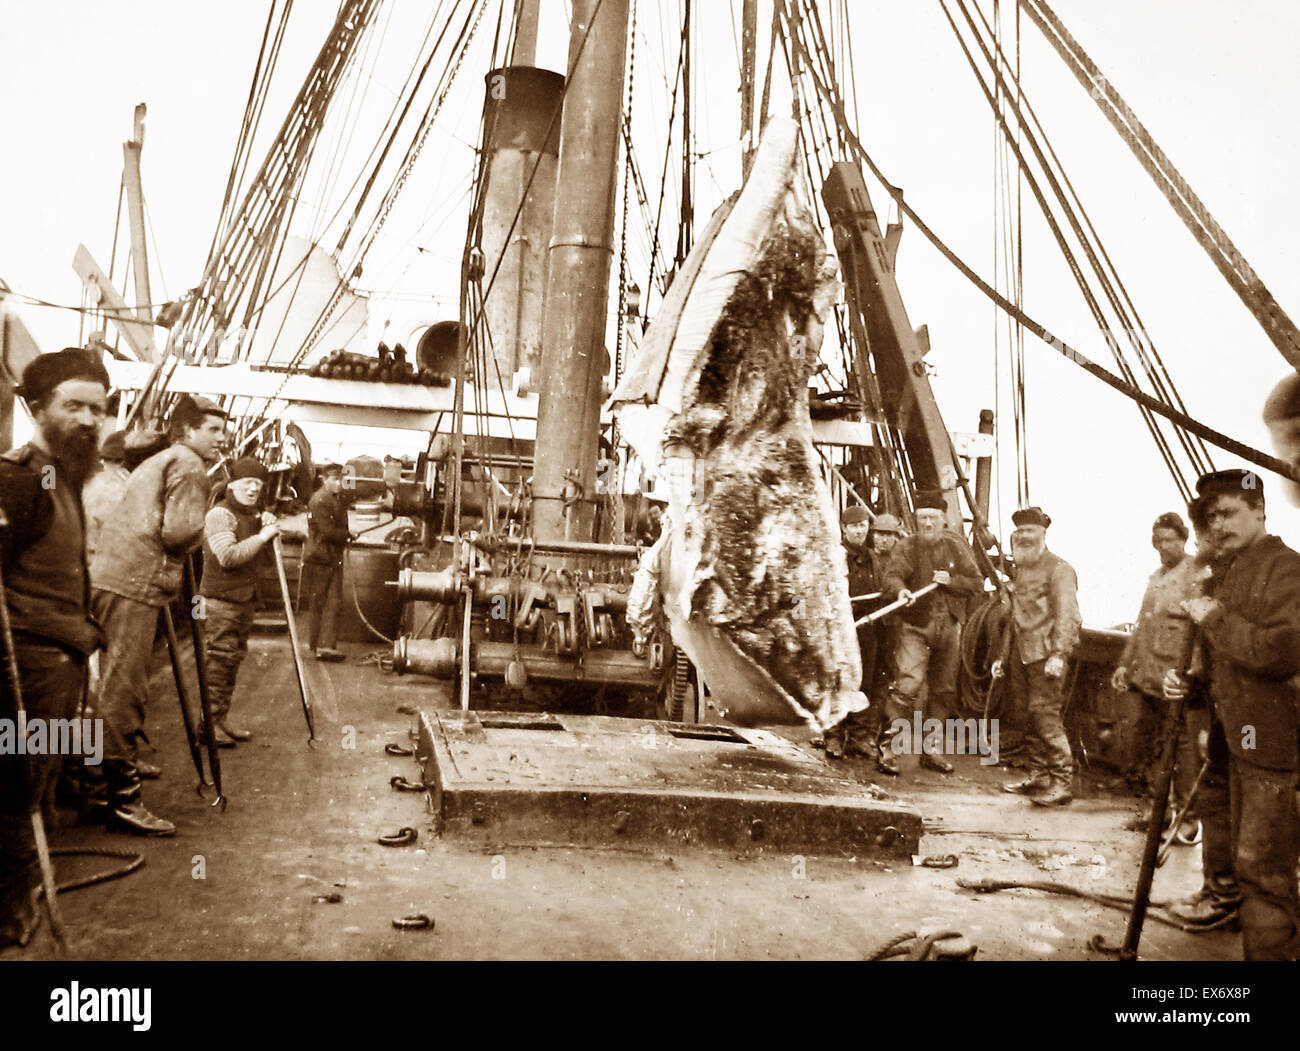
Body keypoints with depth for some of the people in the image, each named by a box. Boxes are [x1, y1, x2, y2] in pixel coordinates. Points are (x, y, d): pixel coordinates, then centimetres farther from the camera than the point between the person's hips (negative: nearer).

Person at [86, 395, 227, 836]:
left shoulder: (155, 463, 26)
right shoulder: (189, 465, -5)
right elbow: (180, 533, -16)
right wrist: (201, 529, 4)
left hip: (107, 578, 10)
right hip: (135, 585, -10)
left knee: (115, 689, 14)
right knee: (124, 692, -8)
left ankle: (99, 787, 21)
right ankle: (122, 798, -5)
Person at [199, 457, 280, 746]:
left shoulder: (252, 515, 17)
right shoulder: (220, 514, -11)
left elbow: (261, 559, 19)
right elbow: (228, 556, -23)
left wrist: (269, 532, 2)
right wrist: (262, 536, -19)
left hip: (245, 598, 9)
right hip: (220, 600, -9)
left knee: (235, 659, 12)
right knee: (219, 660, -8)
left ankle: (222, 718, 20)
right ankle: (209, 722, -2)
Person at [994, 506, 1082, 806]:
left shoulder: (1058, 569, -5)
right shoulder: (1020, 570, 21)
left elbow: (1067, 615, -15)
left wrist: (1059, 654, -26)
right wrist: (1004, 657, 24)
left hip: (1045, 655, -8)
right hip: (1022, 655, 8)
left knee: (1045, 714, -12)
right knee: (1030, 717, 11)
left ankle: (1062, 783, -8)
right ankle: (1038, 777, 20)